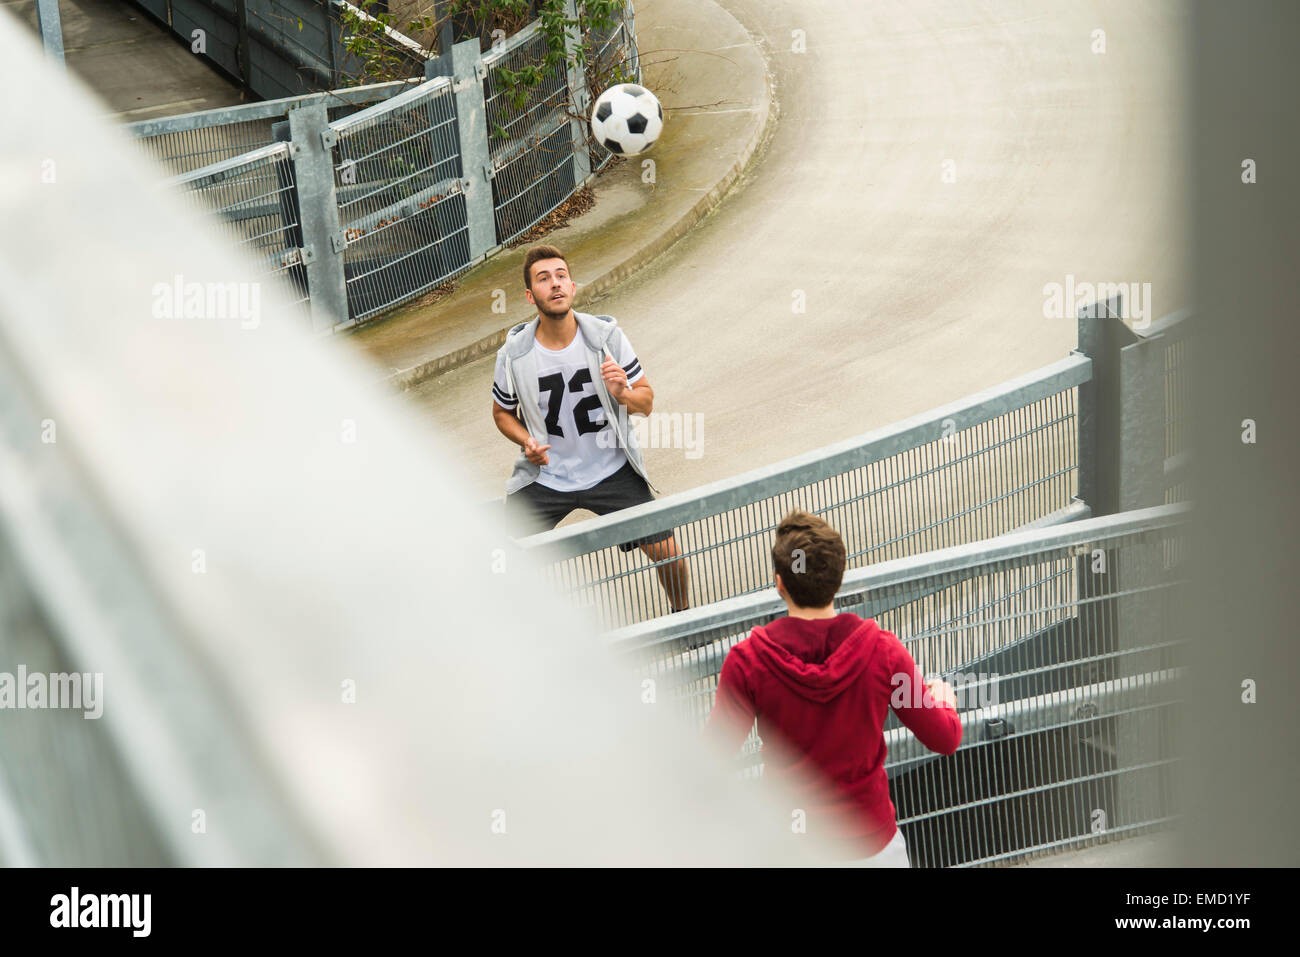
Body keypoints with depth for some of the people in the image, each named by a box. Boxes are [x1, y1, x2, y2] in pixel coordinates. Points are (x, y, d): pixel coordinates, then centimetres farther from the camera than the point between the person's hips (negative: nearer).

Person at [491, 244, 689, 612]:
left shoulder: (606, 335, -10)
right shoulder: (513, 354, -11)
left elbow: (646, 403, -2)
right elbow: (502, 412, 9)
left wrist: (623, 393, -25)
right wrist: (528, 442, -11)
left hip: (611, 469, 0)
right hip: (544, 475, 0)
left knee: (667, 552, -7)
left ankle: (682, 614, 25)